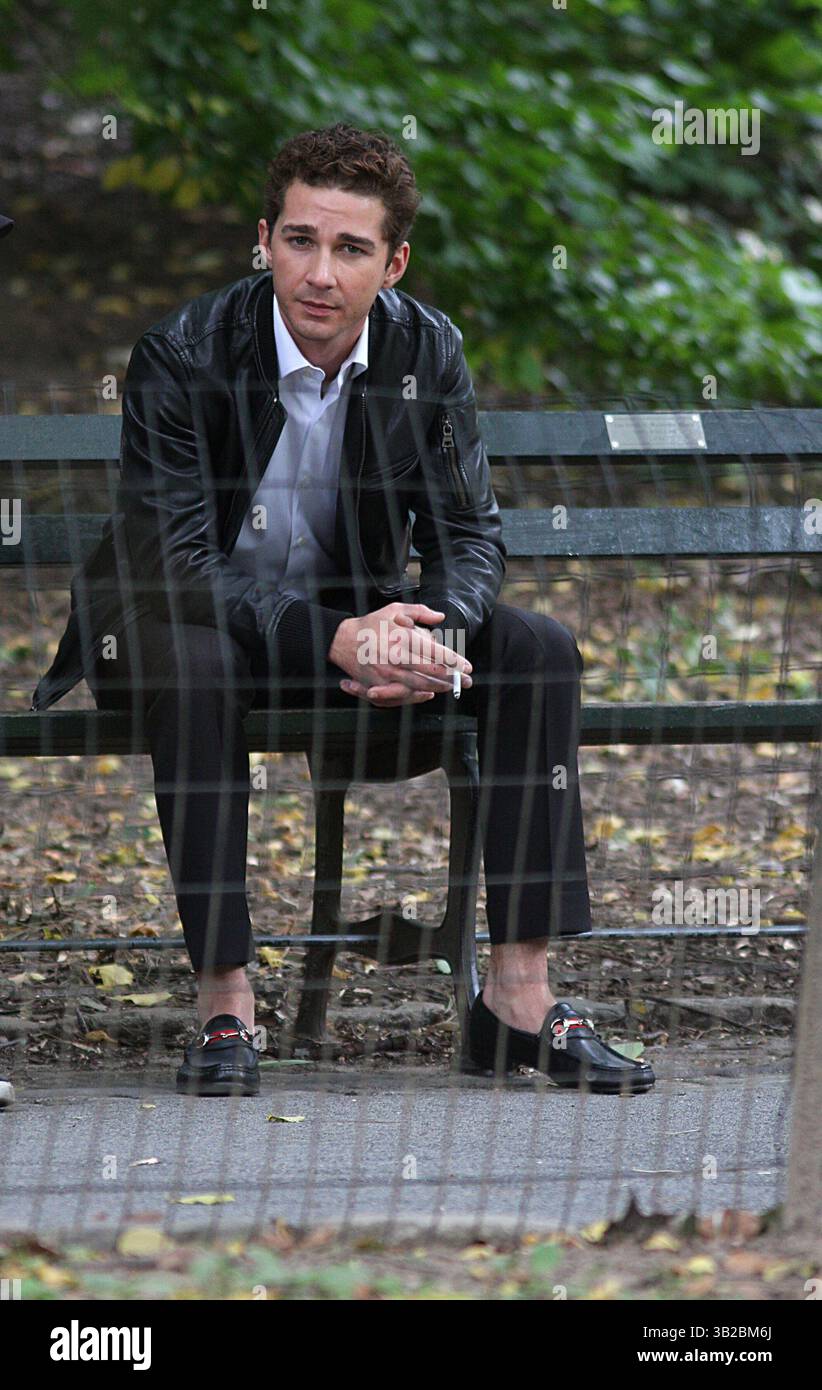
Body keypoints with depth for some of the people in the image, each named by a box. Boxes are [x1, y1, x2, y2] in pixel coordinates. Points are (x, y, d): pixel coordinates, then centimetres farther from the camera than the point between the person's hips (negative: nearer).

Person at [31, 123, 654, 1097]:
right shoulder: (183, 355, -22)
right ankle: (222, 1007, -33)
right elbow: (180, 561, -27)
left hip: (348, 620, 5)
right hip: (172, 618, -4)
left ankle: (519, 993, -15)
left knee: (538, 651, -16)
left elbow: (468, 534, -5)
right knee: (193, 667, -39)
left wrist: (434, 635, -30)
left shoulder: (426, 352, -8)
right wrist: (335, 641, -41)